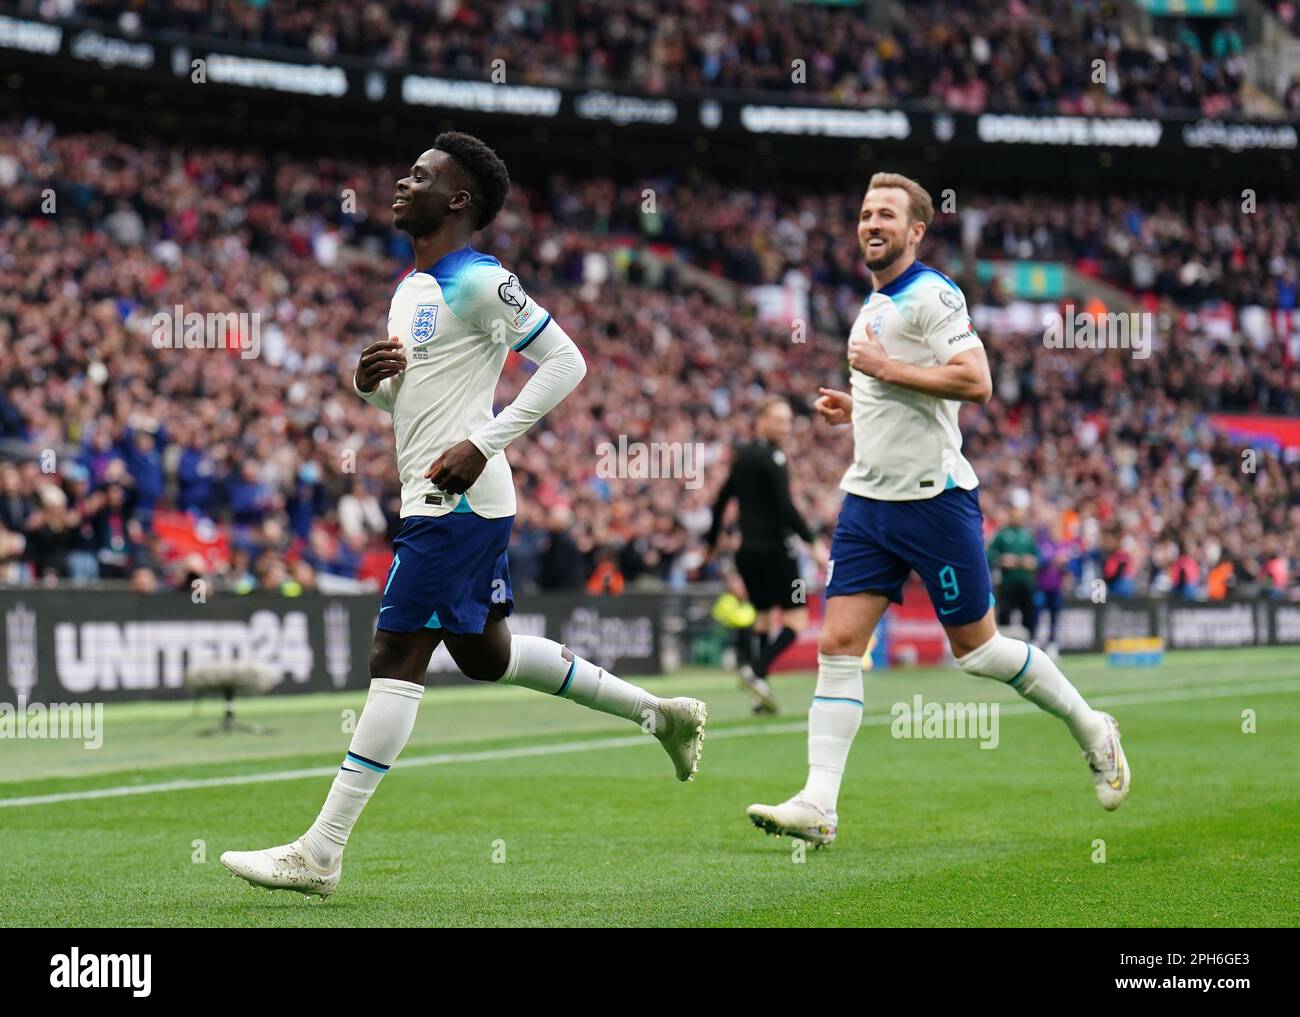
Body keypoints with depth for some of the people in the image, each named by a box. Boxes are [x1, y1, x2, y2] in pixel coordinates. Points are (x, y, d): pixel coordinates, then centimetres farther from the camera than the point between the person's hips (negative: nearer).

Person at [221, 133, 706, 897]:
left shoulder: (479, 282, -12)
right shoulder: (411, 290, 17)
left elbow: (566, 362, -14)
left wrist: (483, 445, -19)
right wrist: (371, 380, 3)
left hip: (459, 500, -11)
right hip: (438, 500, 11)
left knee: (397, 657, -11)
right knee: (482, 652, 19)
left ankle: (320, 855, -12)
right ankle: (659, 714, 30)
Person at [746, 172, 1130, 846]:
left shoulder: (932, 295, -11)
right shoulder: (874, 306, 17)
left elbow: (975, 383, -23)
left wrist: (885, 367, -19)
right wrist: (854, 408, 12)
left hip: (934, 498, -8)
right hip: (868, 500, 8)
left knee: (976, 648, 1)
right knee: (838, 643, -5)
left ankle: (1090, 729, 23)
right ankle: (817, 804, -11)